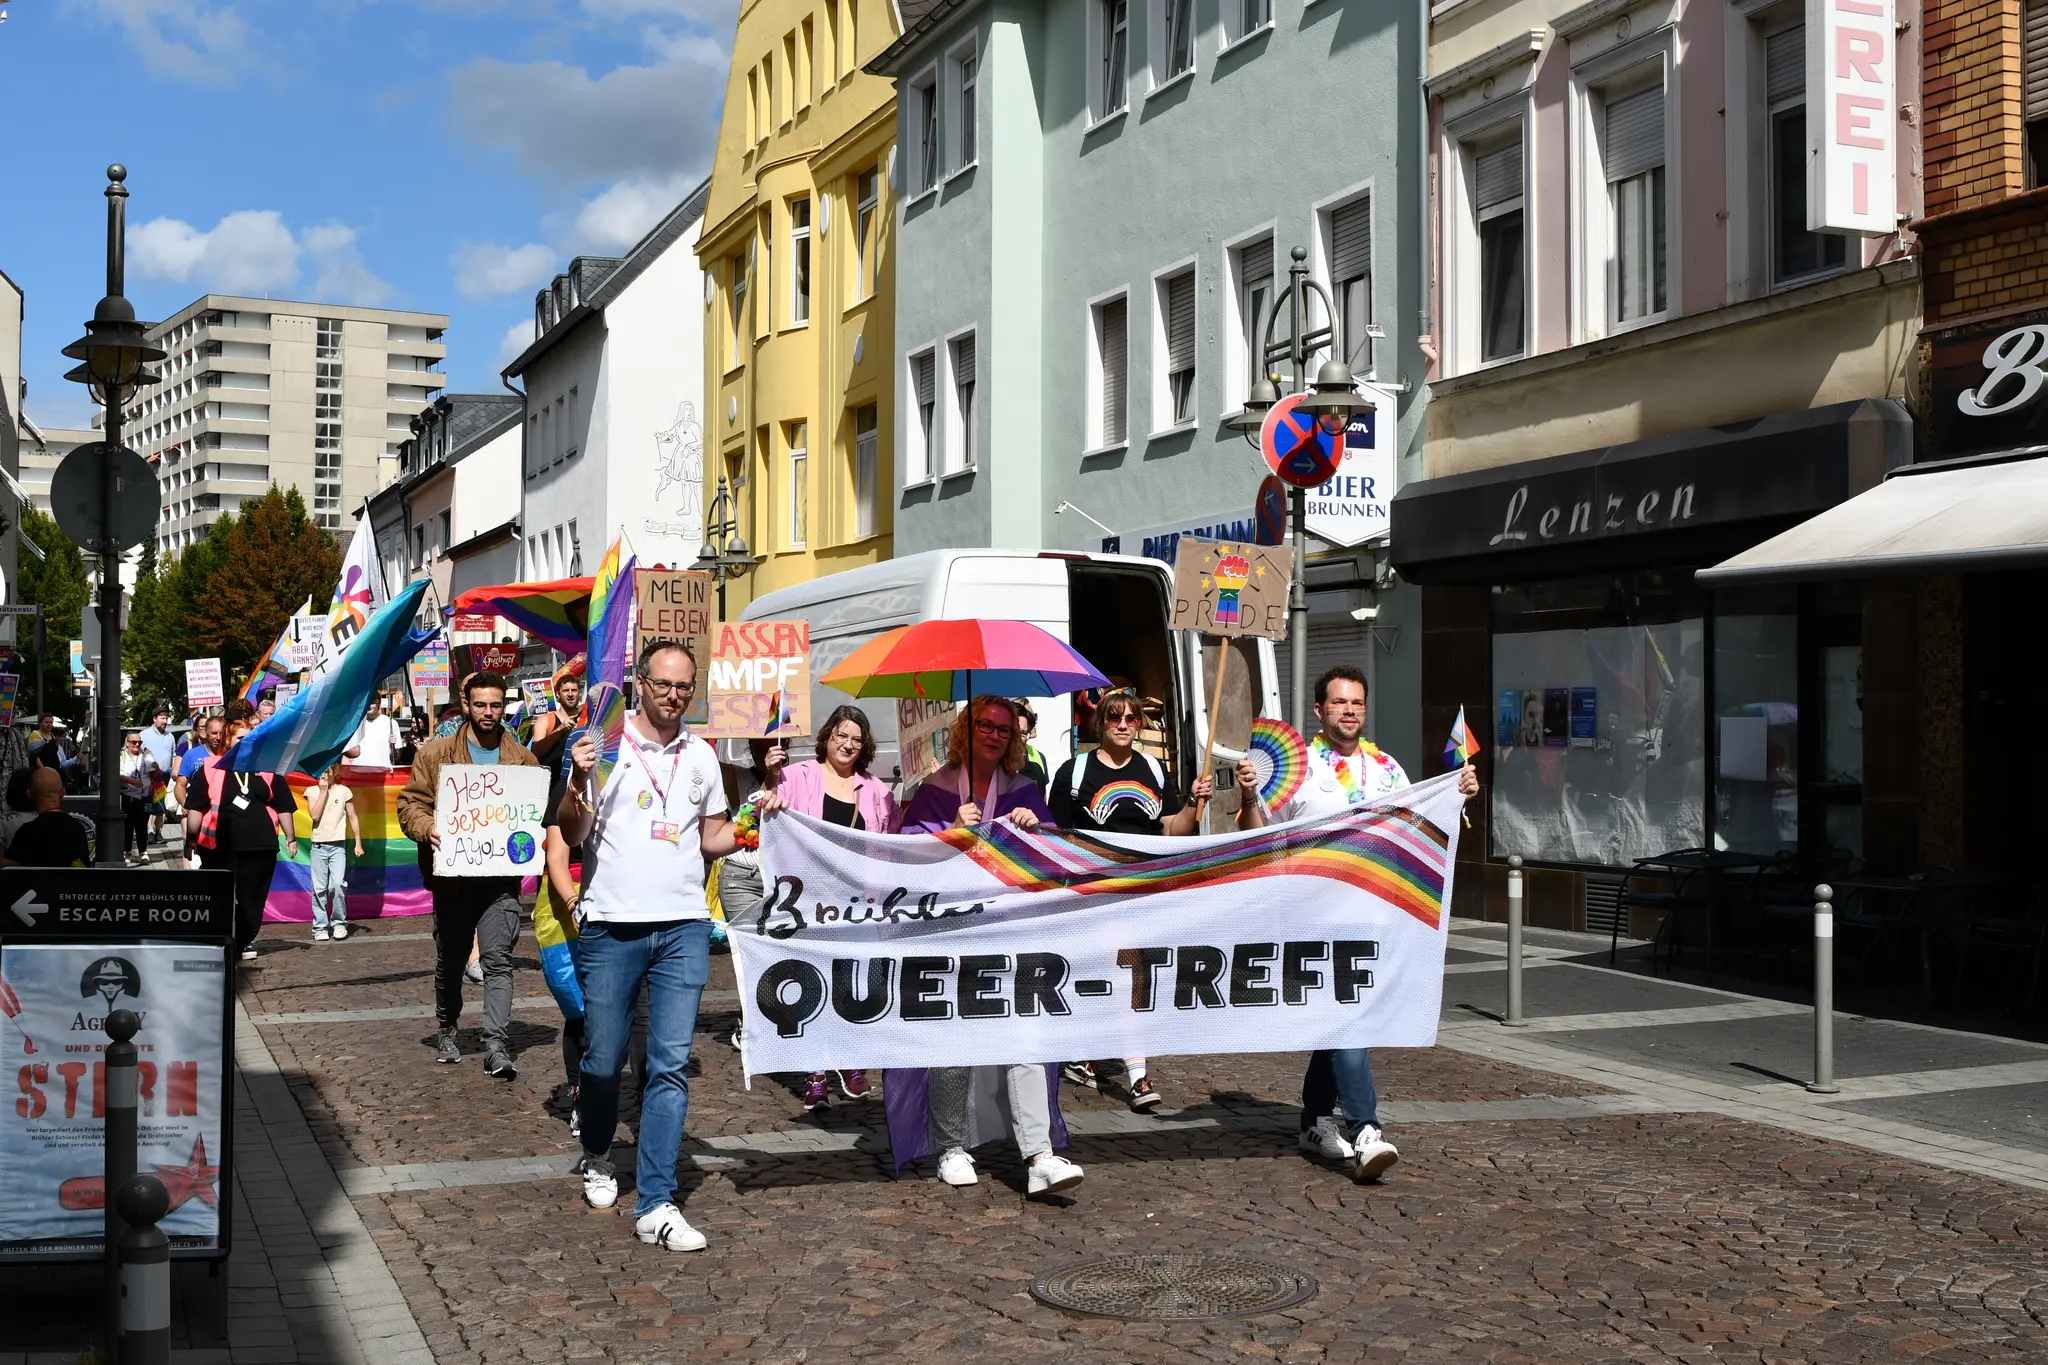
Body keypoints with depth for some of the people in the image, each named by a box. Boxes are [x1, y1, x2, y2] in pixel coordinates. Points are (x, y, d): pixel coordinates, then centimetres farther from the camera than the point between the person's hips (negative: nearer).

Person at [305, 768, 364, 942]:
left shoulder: (344, 791, 4)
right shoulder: (312, 792, 5)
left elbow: (353, 818, 9)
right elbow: (315, 815, -9)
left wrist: (358, 843, 5)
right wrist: (323, 791, -7)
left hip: (338, 845, -1)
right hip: (318, 846, 1)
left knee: (338, 885, -14)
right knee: (319, 888, -1)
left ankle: (339, 923, 2)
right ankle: (320, 927, 5)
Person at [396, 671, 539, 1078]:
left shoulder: (523, 758, 9)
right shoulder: (435, 753, 5)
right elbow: (410, 803, 1)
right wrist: (426, 829, -19)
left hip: (501, 877, 0)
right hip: (452, 875, 0)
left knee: (498, 959, -10)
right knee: (450, 961, 14)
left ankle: (497, 1046, -13)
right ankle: (447, 1029, 34)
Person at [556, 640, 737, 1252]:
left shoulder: (700, 755, 13)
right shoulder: (604, 744, 0)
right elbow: (572, 834, -1)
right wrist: (579, 780, -18)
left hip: (683, 927, 2)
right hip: (611, 925, -2)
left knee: (671, 1064, -5)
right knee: (603, 1059, 6)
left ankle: (656, 1206, -3)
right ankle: (597, 1158, 36)